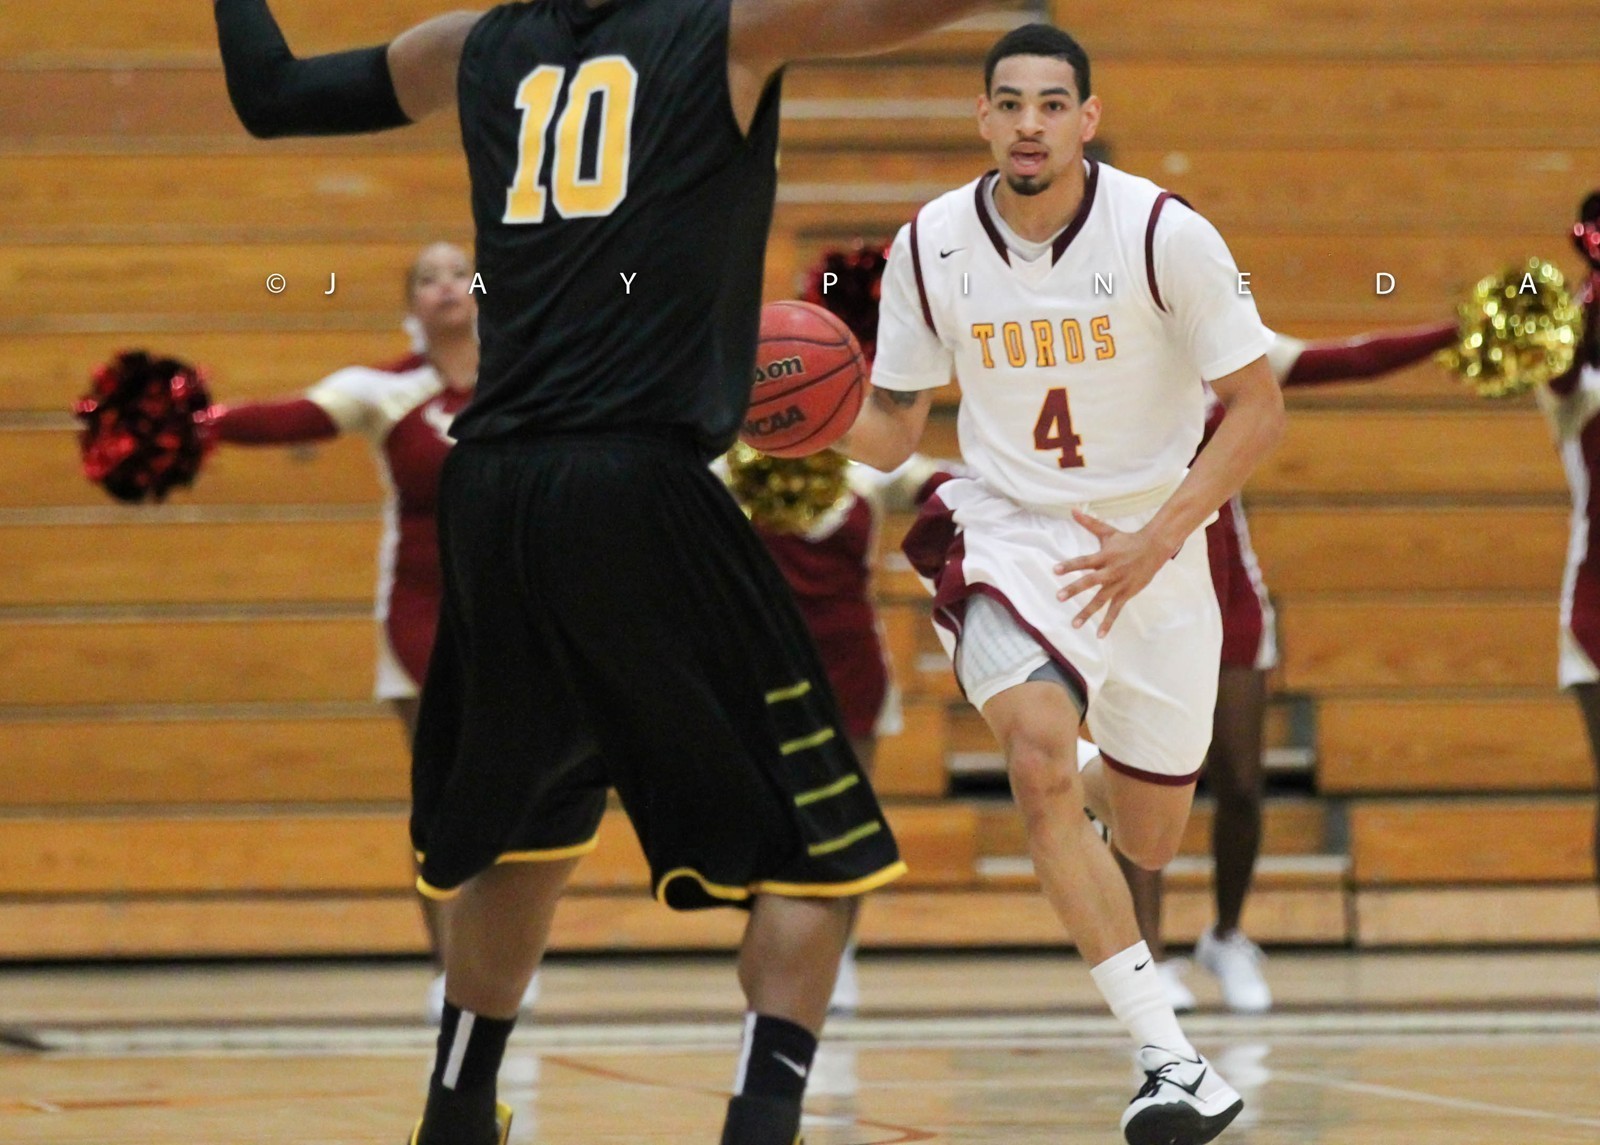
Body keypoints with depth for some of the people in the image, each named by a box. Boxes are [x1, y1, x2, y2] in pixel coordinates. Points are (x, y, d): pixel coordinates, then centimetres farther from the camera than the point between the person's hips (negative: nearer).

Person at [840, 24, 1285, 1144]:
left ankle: (1093, 793, 55)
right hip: (1007, 536, 0)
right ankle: (1169, 1055, -25)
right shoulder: (931, 247, -8)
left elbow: (1257, 405, -11)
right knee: (1040, 750, -29)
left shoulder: (1165, 235, -16)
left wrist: (1155, 540, -22)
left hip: (1149, 547, 0)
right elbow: (893, 423, 4)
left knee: (1149, 840, 12)